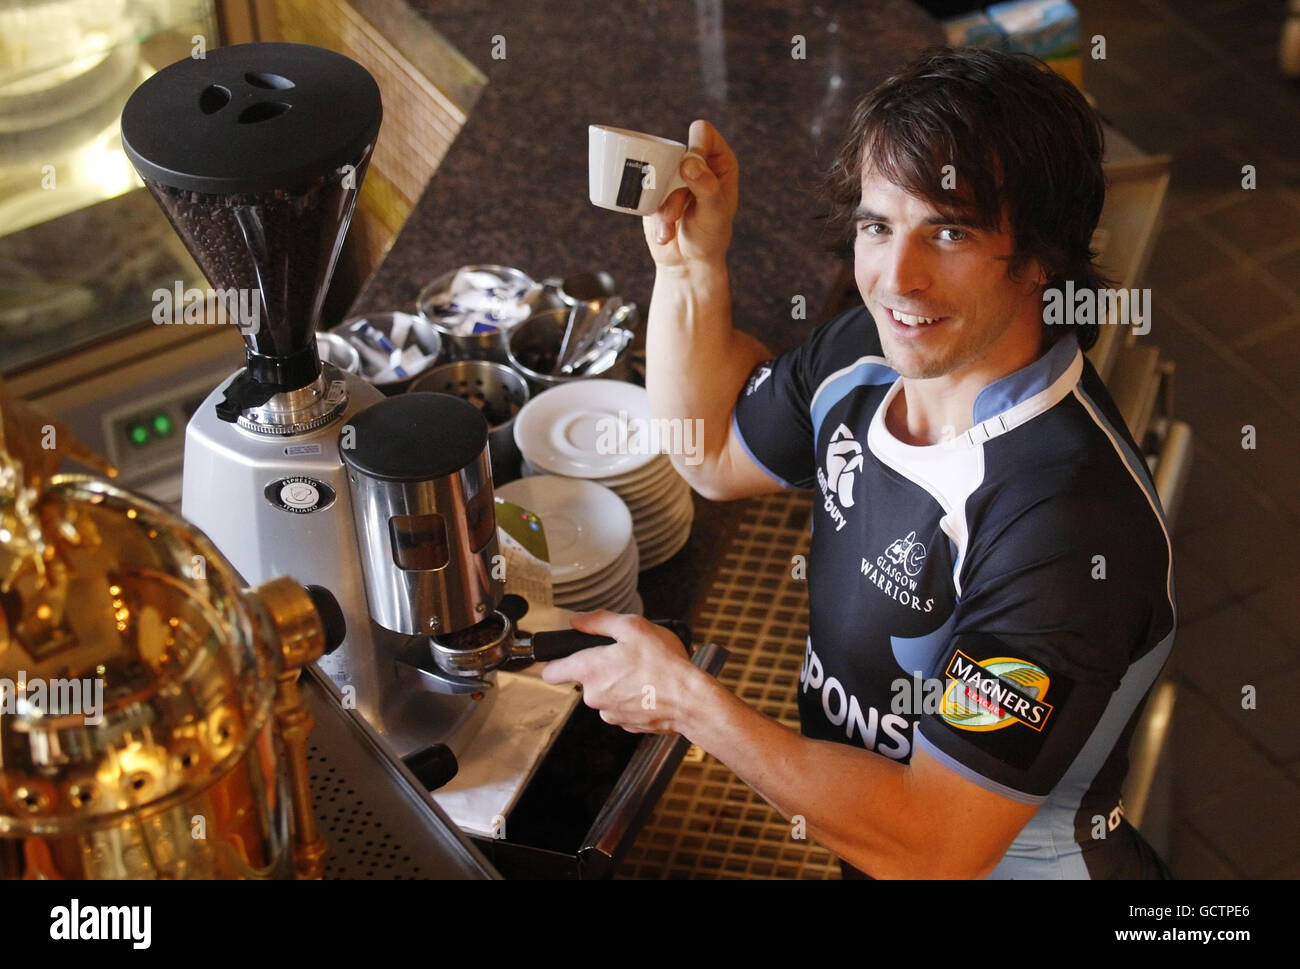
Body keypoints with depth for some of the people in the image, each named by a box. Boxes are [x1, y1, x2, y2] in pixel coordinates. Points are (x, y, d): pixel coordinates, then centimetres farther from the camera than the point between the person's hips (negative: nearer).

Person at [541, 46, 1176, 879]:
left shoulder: (1073, 521, -32)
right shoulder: (868, 357, -8)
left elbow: (933, 848, -31)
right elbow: (715, 449, 13)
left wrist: (684, 697, -24)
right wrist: (692, 256, -4)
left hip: (1006, 867, -6)